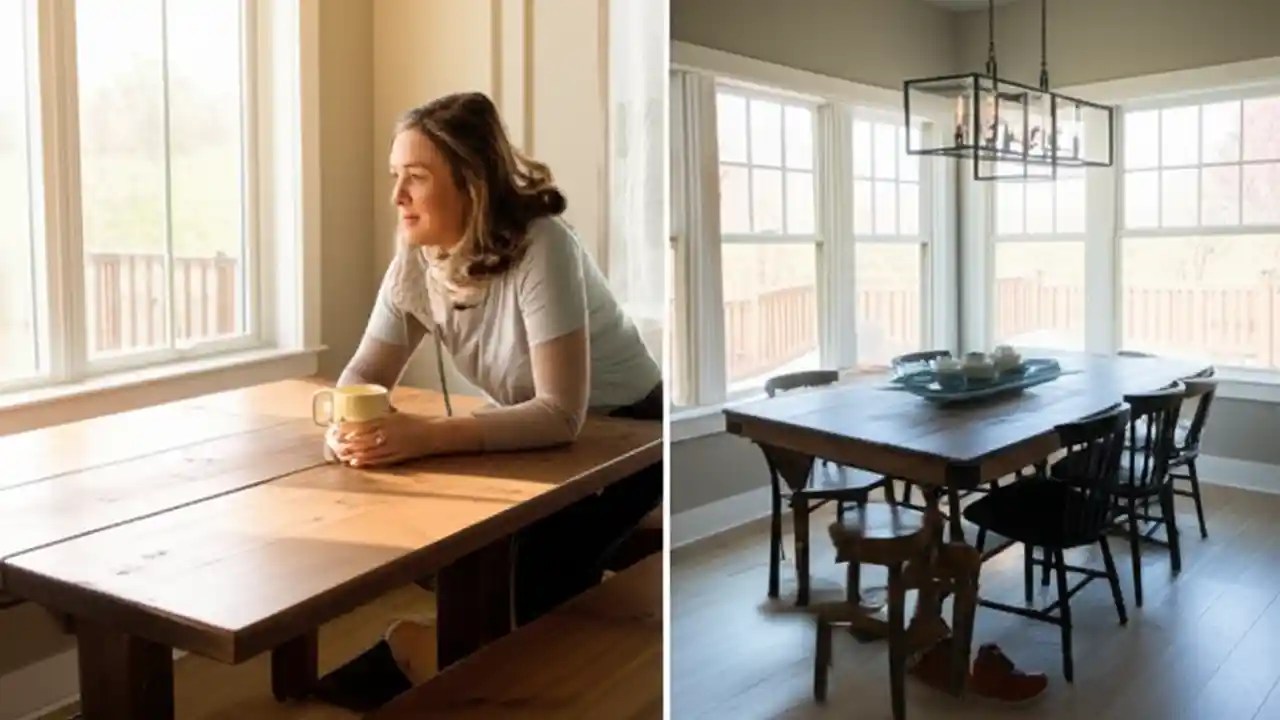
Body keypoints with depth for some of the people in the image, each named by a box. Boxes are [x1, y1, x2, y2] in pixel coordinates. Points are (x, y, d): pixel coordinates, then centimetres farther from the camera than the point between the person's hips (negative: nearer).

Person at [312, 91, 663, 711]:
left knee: (530, 586, -21)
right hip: (536, 437, 6)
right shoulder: (416, 255, -12)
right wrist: (349, 424, -30)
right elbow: (367, 372, -7)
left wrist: (426, 437, -43)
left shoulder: (541, 248, -32)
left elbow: (562, 414, -36)